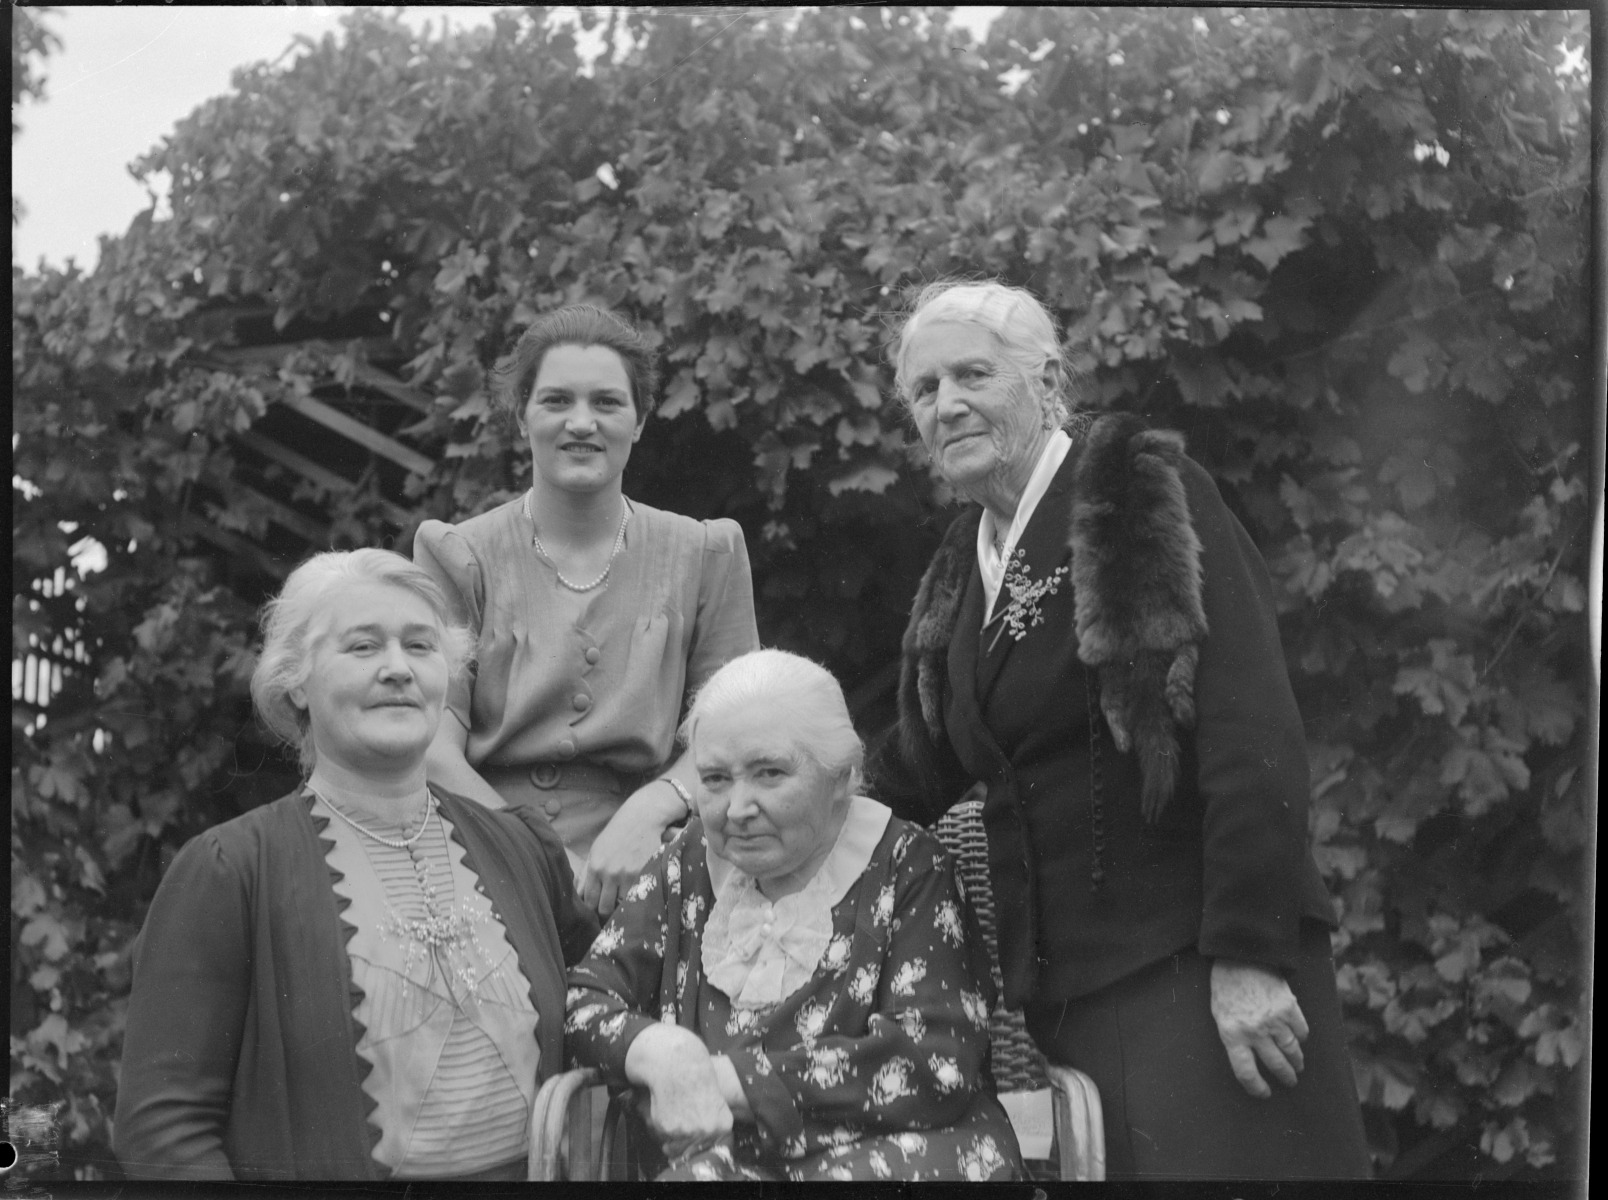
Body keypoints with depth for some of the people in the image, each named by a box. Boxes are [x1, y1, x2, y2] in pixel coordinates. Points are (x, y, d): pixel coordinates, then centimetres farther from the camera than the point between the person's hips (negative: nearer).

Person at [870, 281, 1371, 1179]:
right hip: (1061, 985, 6)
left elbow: (1253, 738, -15)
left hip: (1191, 966, -6)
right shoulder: (961, 570, 14)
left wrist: (1248, 955, -20)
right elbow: (918, 774, 20)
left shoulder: (1148, 495, -8)